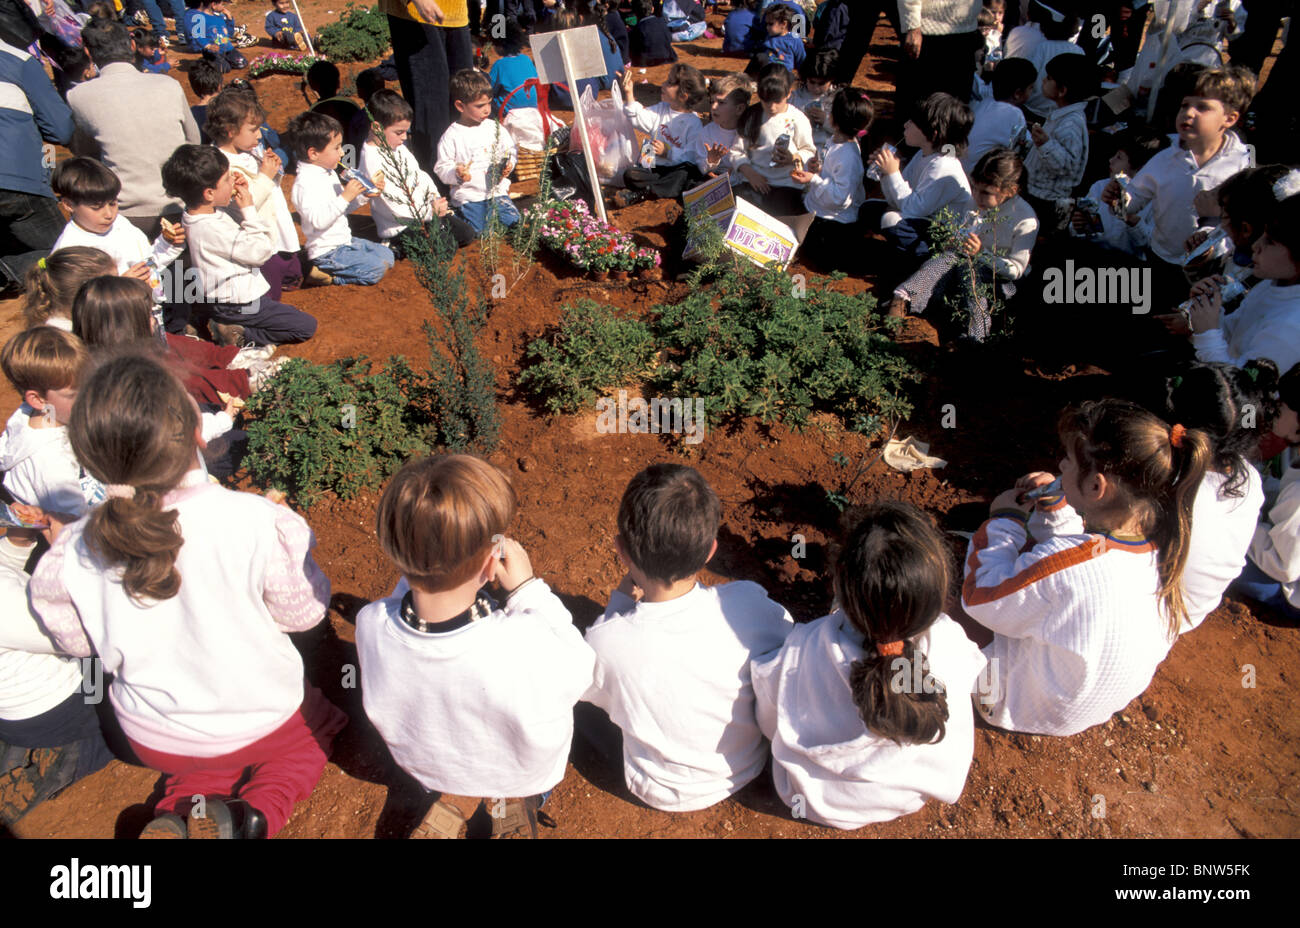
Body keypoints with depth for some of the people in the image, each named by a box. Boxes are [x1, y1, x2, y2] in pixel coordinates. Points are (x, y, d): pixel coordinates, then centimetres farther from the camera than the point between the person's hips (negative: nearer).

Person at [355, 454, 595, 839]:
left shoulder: (370, 626, -34)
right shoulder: (527, 646, -45)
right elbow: (578, 670, -22)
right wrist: (529, 588, -24)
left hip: (428, 768, 3)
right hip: (528, 773, -3)